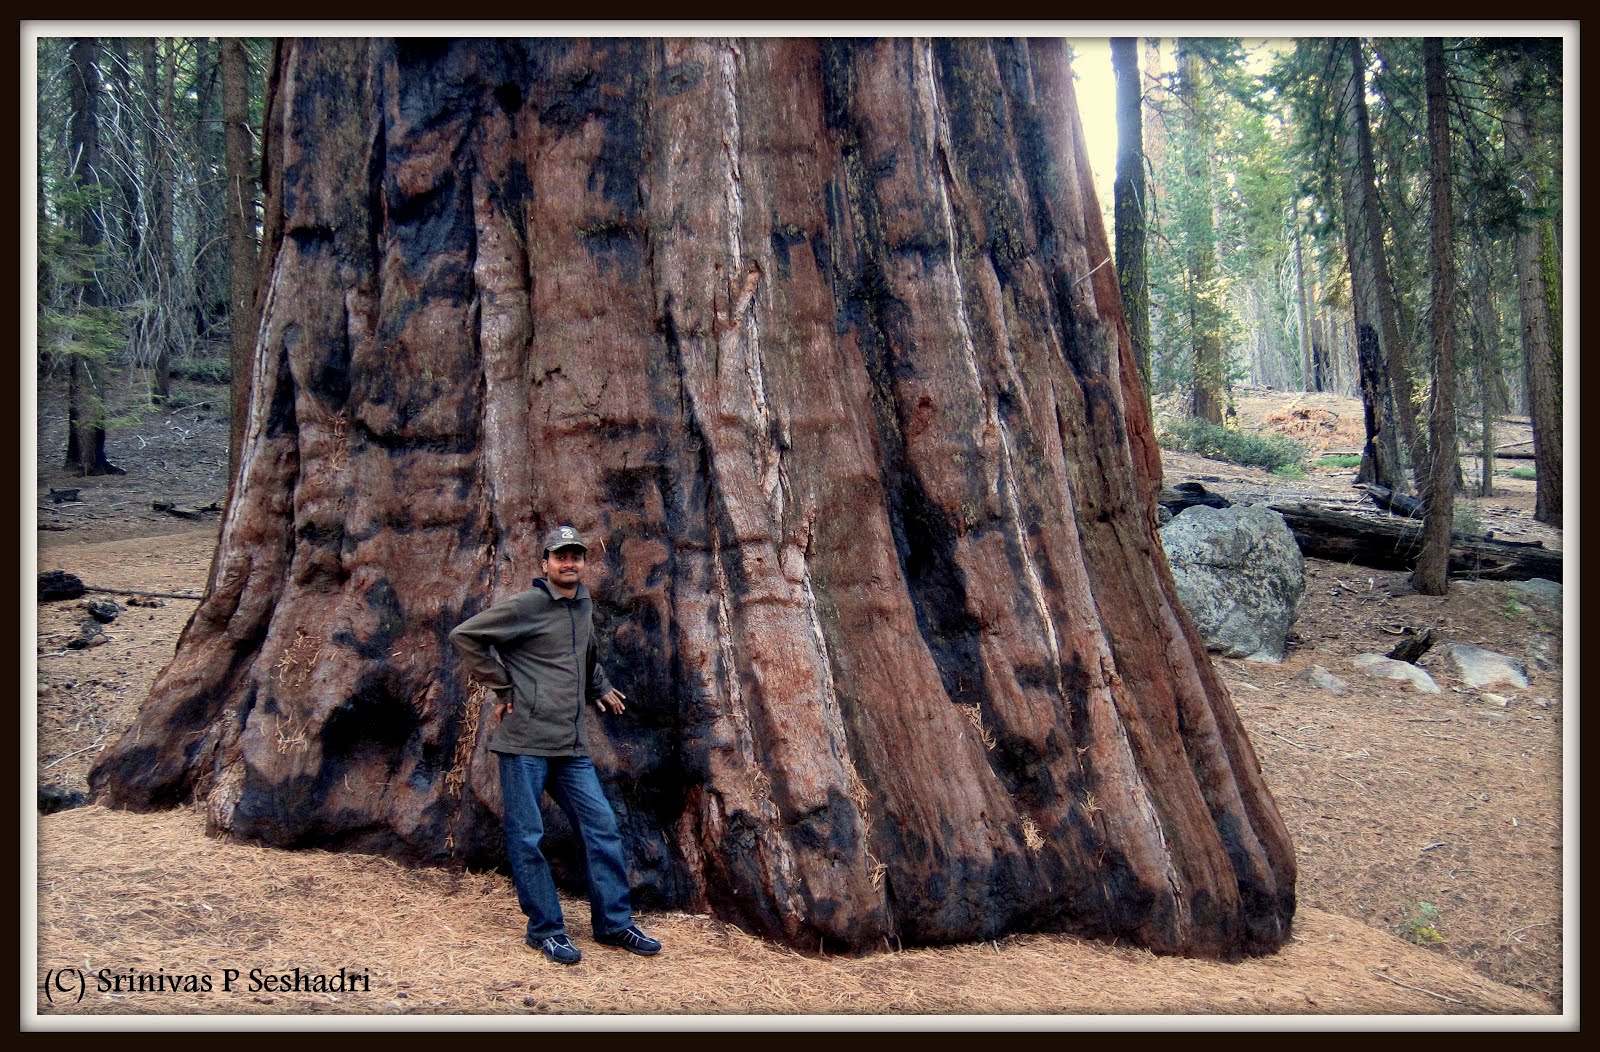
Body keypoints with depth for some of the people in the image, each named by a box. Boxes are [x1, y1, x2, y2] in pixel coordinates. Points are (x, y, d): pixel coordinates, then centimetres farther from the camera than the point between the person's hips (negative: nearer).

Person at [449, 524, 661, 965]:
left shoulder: (584, 606, 15)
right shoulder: (526, 606, -7)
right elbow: (465, 635, -10)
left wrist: (600, 687, 27)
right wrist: (501, 686, -9)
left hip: (572, 746, 7)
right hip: (525, 739, -7)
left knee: (602, 826, 5)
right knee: (527, 837, -1)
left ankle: (614, 923, 15)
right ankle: (546, 929, 11)